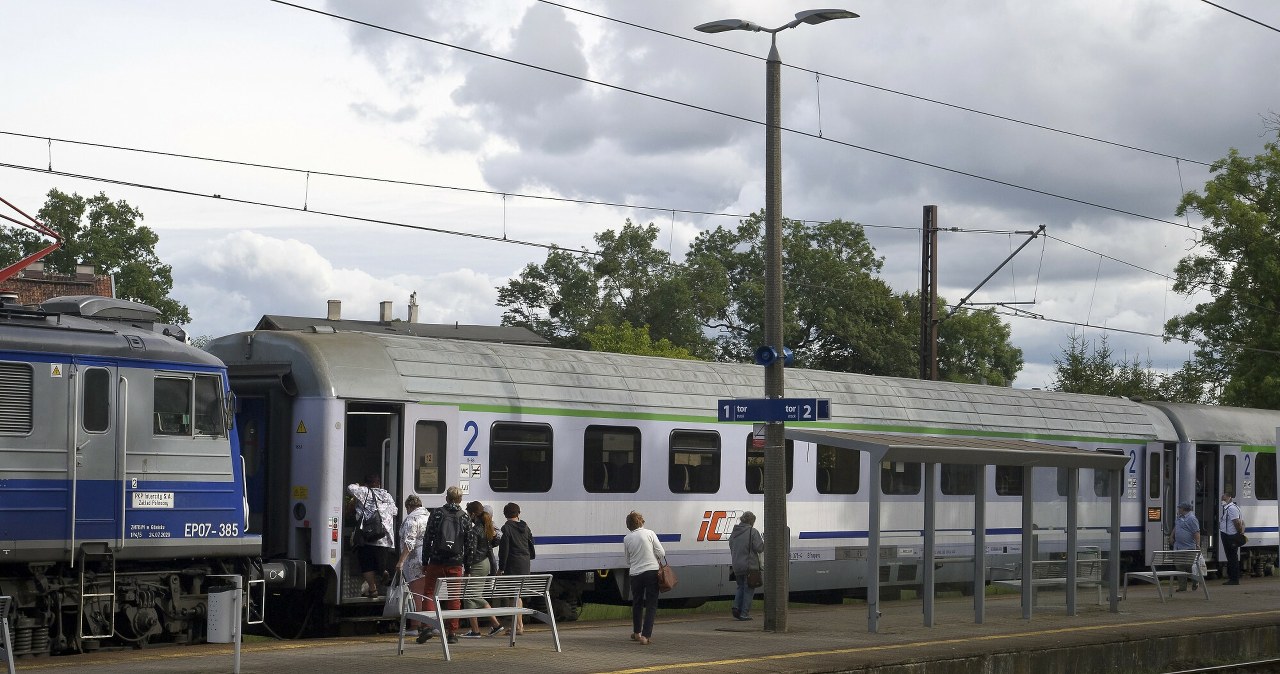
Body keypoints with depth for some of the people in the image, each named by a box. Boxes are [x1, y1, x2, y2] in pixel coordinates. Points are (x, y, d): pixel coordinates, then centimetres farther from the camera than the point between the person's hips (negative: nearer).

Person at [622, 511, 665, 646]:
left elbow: (628, 560, 9)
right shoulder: (649, 534, -4)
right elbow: (661, 552, -4)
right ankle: (646, 635, -10)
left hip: (635, 574, 3)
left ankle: (636, 632, 33)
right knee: (651, 604, 0)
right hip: (652, 571, -3)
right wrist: (662, 564, 15)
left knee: (637, 603, 20)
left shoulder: (627, 539, 3)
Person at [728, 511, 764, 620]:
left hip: (737, 566, 6)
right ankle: (744, 613, 0)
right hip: (750, 566, -6)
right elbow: (759, 548, -13)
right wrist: (764, 541, 7)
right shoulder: (753, 532, -11)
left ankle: (736, 607, 1)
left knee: (741, 587, 20)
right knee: (749, 590, 3)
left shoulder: (734, 533, 10)